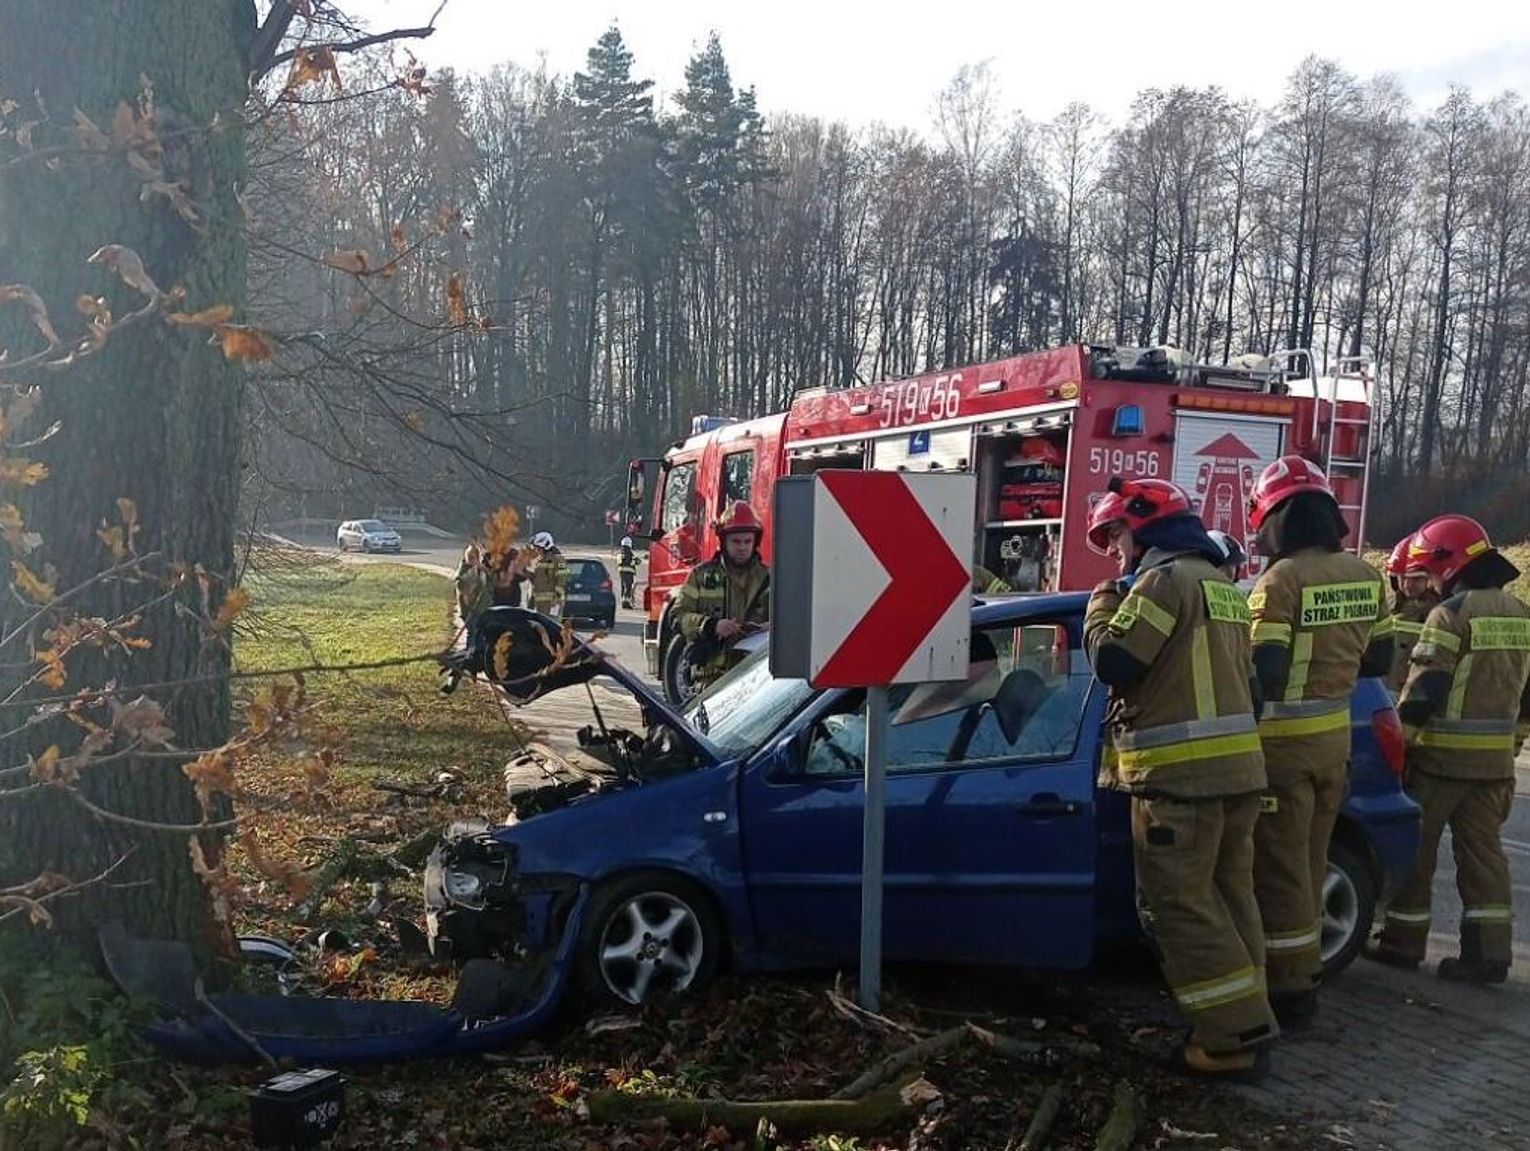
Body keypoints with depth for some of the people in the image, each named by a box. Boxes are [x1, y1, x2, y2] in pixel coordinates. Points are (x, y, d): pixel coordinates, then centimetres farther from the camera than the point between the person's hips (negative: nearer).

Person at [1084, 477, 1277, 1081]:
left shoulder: (1165, 578, -10)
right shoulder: (1222, 584, 20)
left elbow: (1113, 662, -15)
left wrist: (1101, 606, 2)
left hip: (1182, 774, -10)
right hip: (1238, 767, 10)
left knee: (1180, 905, -4)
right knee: (1227, 897, 14)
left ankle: (1234, 1039, -2)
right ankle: (1245, 1028, 21)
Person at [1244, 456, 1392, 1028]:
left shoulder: (1281, 580, -18)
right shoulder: (1365, 577, 3)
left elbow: (1262, 673, -22)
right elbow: (1379, 660, 12)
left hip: (1283, 743, -7)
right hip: (1336, 736, 7)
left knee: (1280, 868, 3)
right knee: (1310, 862, 19)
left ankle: (1289, 991, 10)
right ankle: (1305, 973, 30)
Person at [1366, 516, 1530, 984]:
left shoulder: (1451, 614, -14)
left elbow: (1424, 687, -17)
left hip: (1441, 754, -7)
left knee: (1414, 848, 5)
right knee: (1482, 851, 11)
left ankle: (1403, 942, 13)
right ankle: (1488, 952, 11)